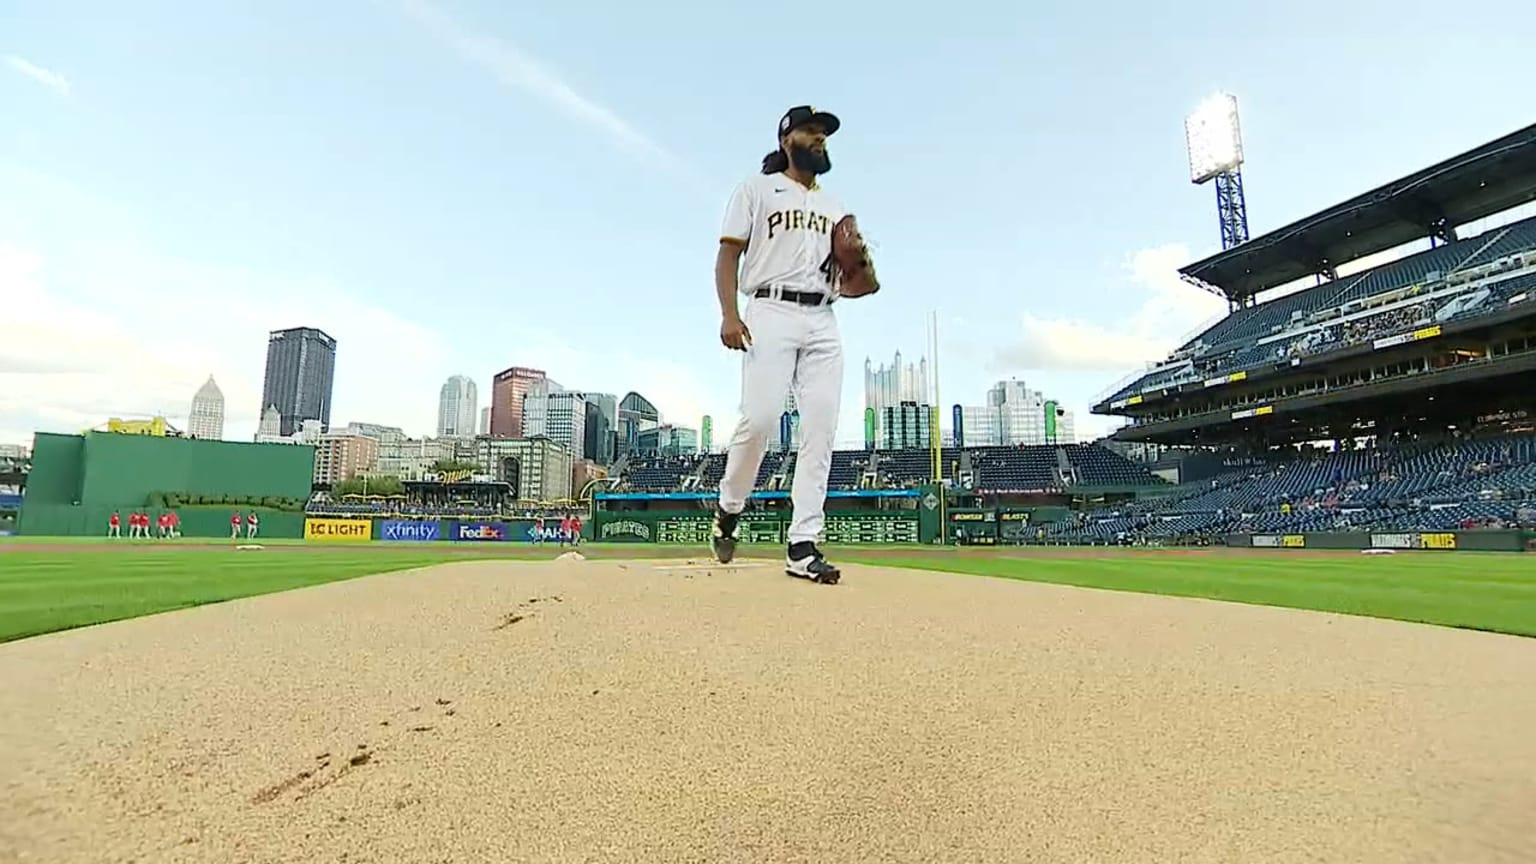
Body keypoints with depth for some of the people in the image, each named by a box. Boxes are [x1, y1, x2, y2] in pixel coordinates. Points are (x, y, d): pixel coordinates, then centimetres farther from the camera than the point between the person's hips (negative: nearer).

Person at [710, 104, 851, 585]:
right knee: (760, 419, -19)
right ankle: (728, 509, 7)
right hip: (771, 313, -5)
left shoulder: (834, 206, 26)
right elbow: (729, 254, 2)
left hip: (824, 321, 5)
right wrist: (730, 314, -13)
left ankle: (802, 547, -5)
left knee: (820, 431, -6)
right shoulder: (757, 190, 12)